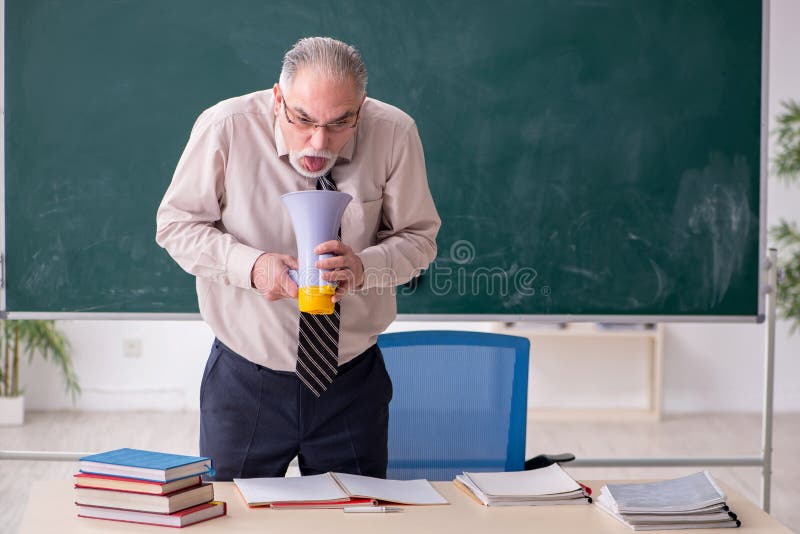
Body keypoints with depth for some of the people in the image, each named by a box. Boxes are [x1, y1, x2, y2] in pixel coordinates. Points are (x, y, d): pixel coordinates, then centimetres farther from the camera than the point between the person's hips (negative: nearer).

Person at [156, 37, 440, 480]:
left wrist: (364, 267, -25)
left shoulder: (395, 135, -13)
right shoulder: (225, 128, -16)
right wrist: (251, 265, -24)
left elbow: (418, 238, -3)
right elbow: (176, 224, -6)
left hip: (353, 384, 1)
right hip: (246, 381, -1)